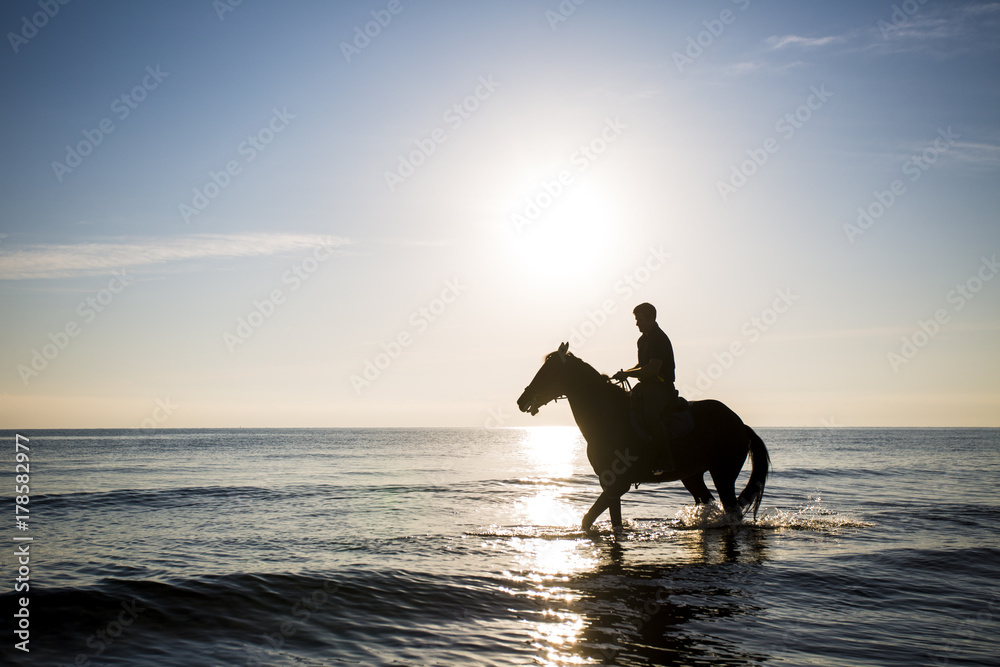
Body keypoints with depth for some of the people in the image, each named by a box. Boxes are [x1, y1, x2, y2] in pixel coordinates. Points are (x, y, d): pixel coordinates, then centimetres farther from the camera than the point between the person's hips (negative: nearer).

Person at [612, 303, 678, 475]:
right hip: (646, 385, 10)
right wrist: (626, 373, 8)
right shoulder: (643, 339, 17)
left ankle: (665, 462, -28)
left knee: (650, 414, -34)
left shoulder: (660, 339, -13)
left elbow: (653, 368, -22)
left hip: (662, 386, -10)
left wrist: (626, 374, -18)